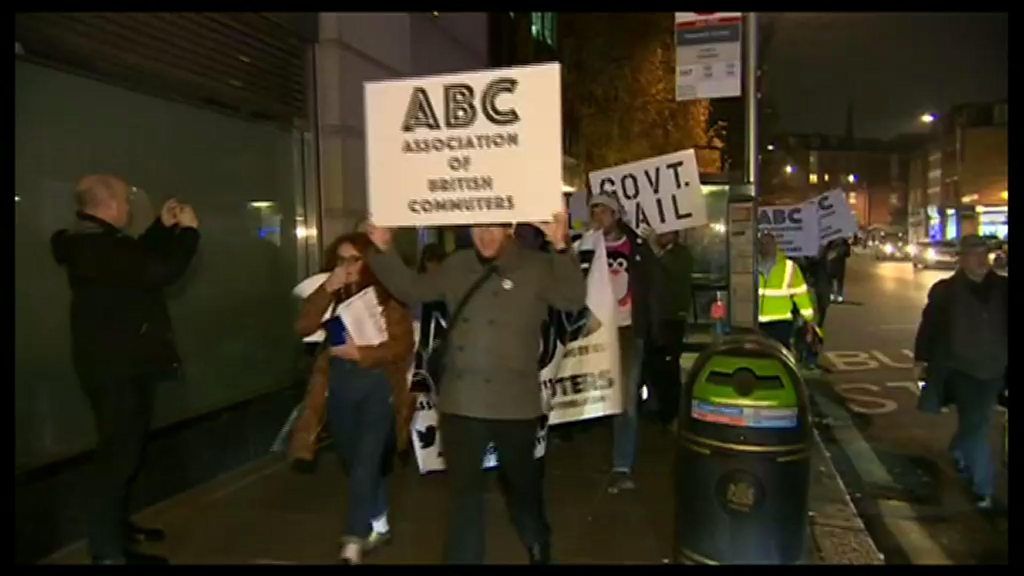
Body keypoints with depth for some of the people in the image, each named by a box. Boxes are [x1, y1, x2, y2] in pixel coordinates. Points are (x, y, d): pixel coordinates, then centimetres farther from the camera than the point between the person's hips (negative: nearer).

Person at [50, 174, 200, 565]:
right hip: (116, 368, -11)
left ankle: (114, 526, 36)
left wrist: (164, 227, 16)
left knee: (125, 448, 22)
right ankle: (108, 551, 5)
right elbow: (160, 271, -30)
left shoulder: (93, 241, 12)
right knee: (119, 453, -4)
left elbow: (139, 260, 26)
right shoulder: (98, 246, -24)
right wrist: (187, 231, -16)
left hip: (121, 364, 11)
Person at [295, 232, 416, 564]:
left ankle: (353, 542, -6)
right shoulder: (333, 296, 8)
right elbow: (303, 327, -7)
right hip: (340, 385, 6)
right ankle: (378, 525, 35)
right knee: (354, 462, 16)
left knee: (365, 462, -11)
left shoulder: (387, 295, -6)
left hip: (378, 386, -6)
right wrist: (327, 289, -15)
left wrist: (362, 353, -23)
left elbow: (402, 345, -12)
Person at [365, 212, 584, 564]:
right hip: (461, 402, 3)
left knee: (523, 487, 19)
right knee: (463, 491, 12)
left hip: (514, 403, -2)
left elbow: (573, 300, -19)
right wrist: (384, 250, 2)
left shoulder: (535, 267, -6)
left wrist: (561, 248, -33)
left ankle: (539, 552, 44)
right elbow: (412, 290, 14)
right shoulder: (457, 266, 6)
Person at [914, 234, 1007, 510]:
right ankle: (983, 486, 4)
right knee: (976, 425, -5)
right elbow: (929, 325, -3)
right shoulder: (946, 290, -6)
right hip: (961, 369, -3)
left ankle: (958, 451, 49)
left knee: (975, 422, 18)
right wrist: (921, 359, -4)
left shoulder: (1002, 288, 1)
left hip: (993, 369, 4)